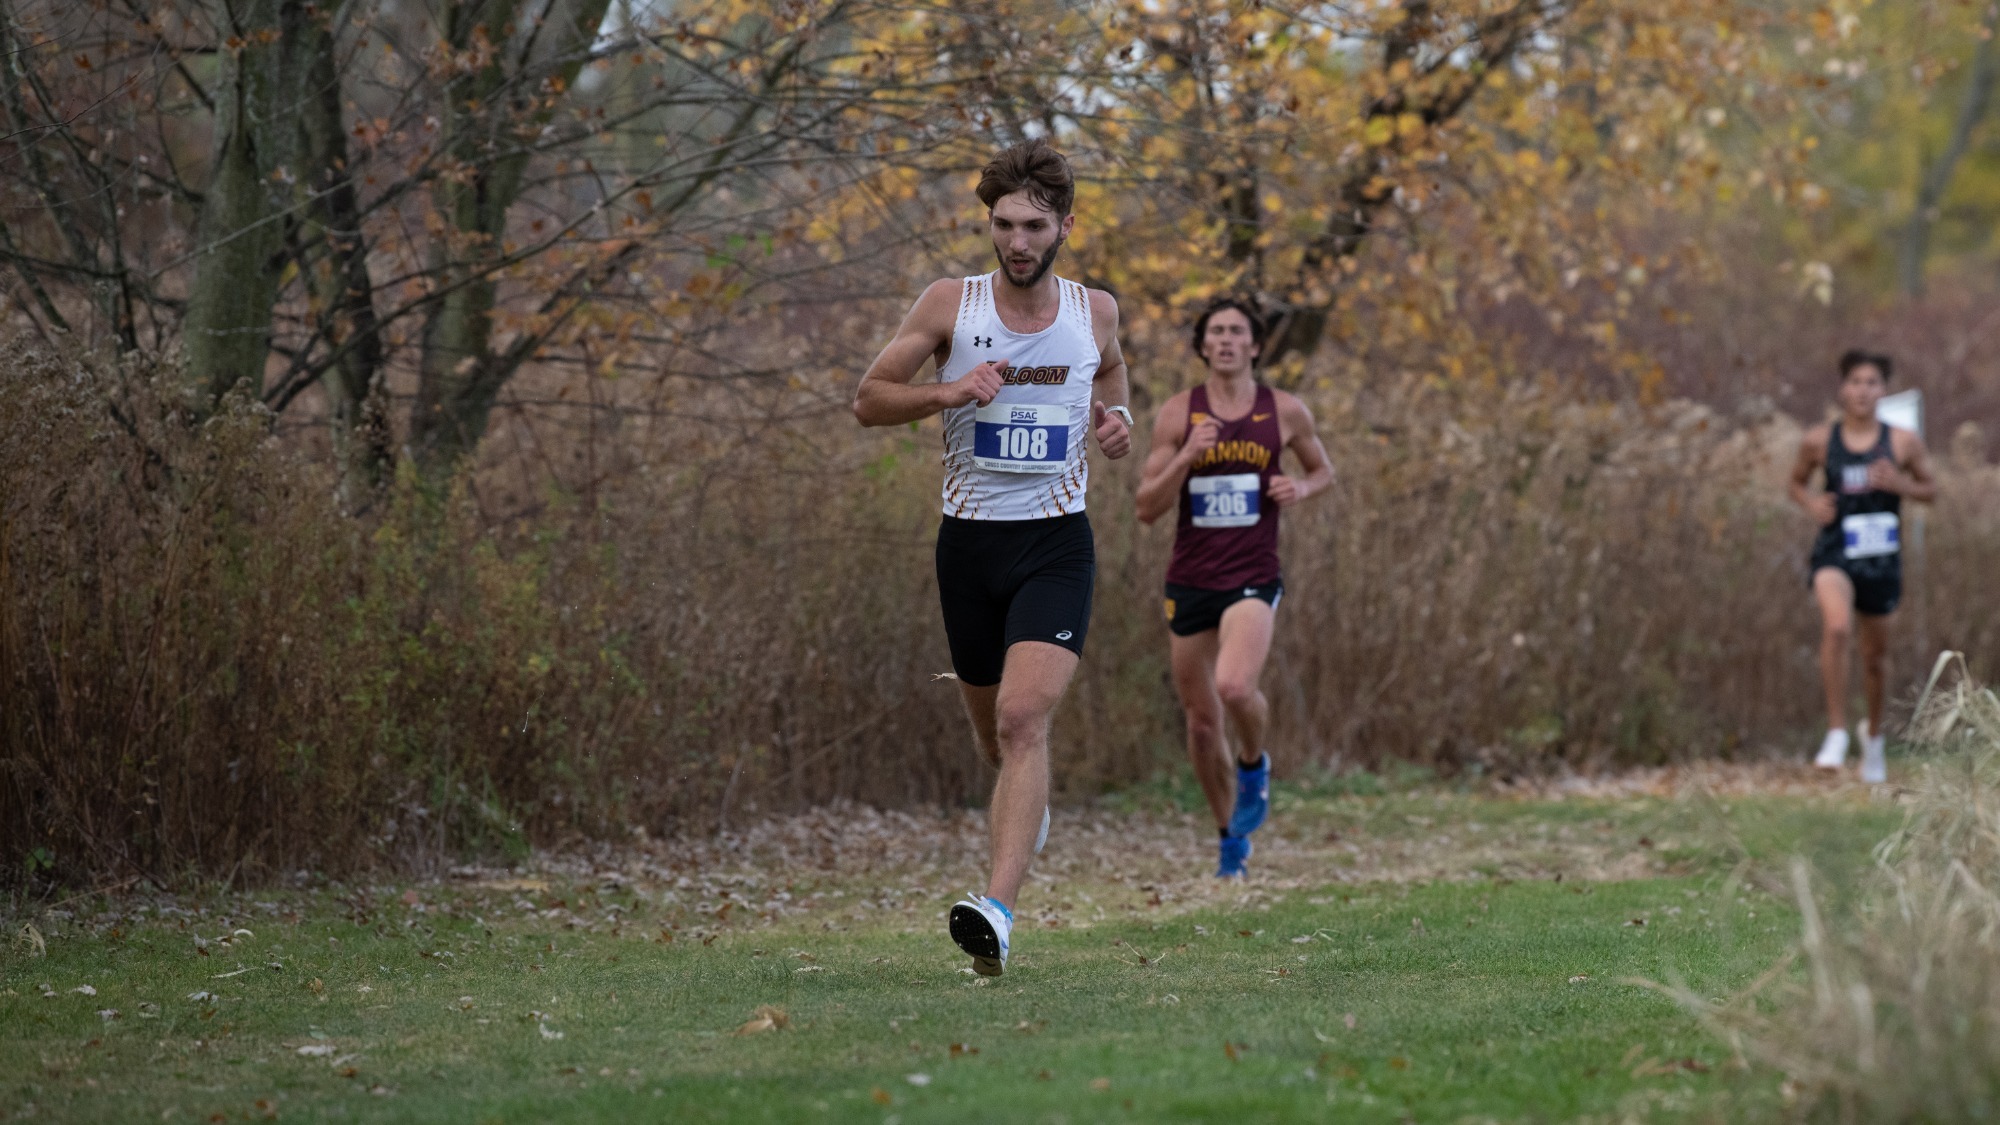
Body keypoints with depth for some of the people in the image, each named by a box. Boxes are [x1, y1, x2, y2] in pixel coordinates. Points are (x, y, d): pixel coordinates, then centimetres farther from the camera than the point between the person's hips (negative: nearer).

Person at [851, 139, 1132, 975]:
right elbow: (868, 400, -1)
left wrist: (1118, 422, 1)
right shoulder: (950, 305, -2)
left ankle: (999, 907, -32)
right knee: (994, 736, 14)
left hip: (1057, 542, -1)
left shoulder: (1095, 312, 3)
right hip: (970, 541, 1)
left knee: (1023, 718, -21)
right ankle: (1028, 808, 51)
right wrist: (948, 391, -18)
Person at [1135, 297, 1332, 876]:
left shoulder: (1286, 412, 1)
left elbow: (1323, 469, 19)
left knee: (1235, 687, -28)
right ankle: (1231, 837, 30)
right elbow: (1147, 507, -2)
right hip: (1190, 582, 2)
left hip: (1253, 580, -2)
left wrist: (1301, 487, -4)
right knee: (1202, 720, 8)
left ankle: (1254, 764, 6)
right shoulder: (1178, 413, 0)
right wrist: (1187, 455, -17)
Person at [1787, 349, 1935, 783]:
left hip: (1881, 557, 2)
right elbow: (1796, 482, 15)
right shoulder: (1819, 441, -1)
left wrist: (1899, 484, -12)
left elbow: (1929, 487, 9)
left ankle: (1874, 732, 43)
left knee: (1875, 653, 15)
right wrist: (1810, 503, -7)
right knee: (1836, 626, -30)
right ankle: (1836, 732, -23)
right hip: (1834, 552, -2)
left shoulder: (1903, 442, -2)